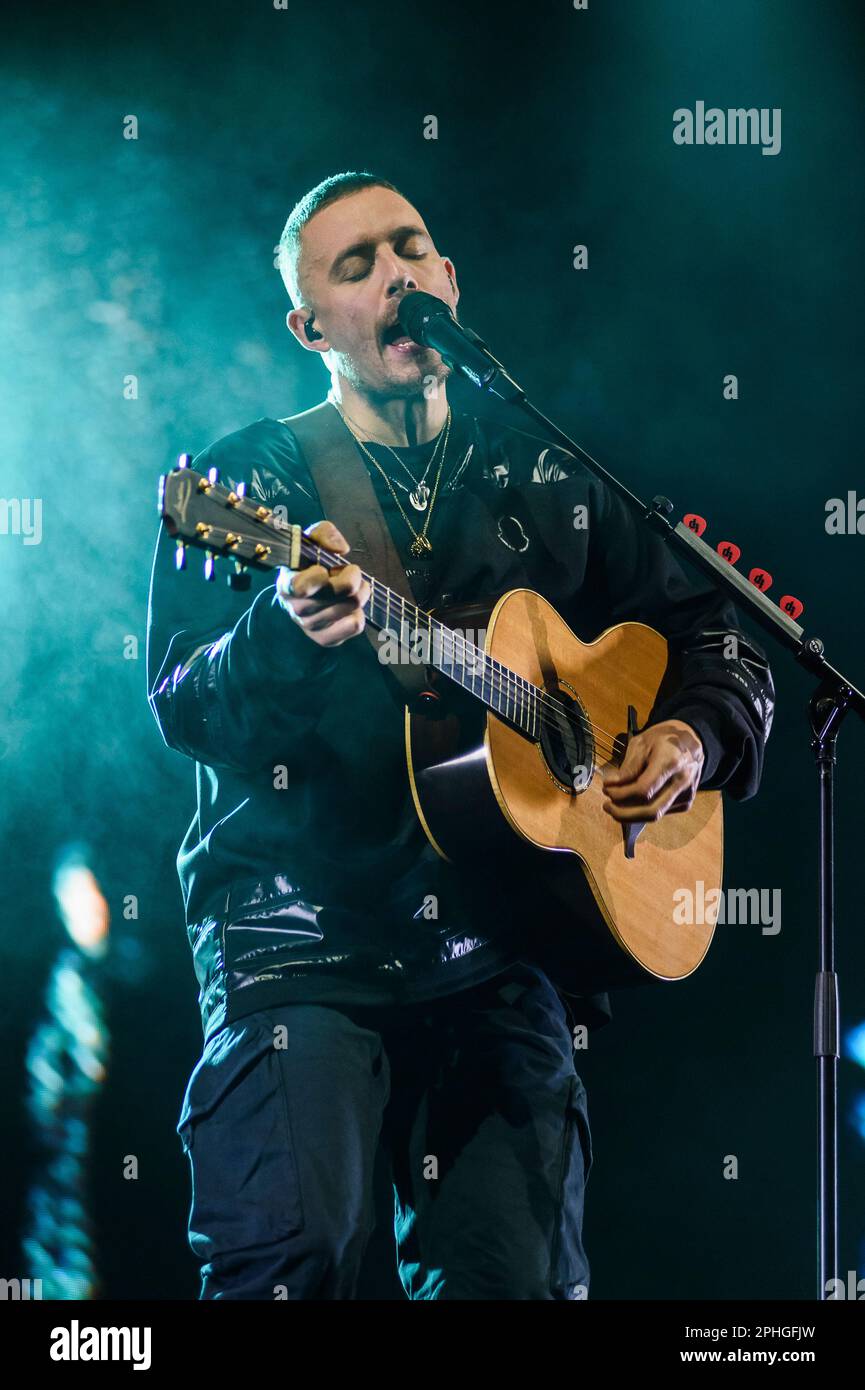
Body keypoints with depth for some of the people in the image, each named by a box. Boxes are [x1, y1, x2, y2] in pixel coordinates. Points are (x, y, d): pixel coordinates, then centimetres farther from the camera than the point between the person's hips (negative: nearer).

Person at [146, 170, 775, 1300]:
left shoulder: (550, 484, 15)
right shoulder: (250, 479, 5)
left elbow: (720, 641, 22)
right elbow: (183, 711, -6)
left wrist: (695, 735, 1)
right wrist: (286, 634, -26)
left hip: (498, 950, 3)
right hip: (305, 941, -3)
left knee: (519, 1273, -3)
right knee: (293, 1258, -20)